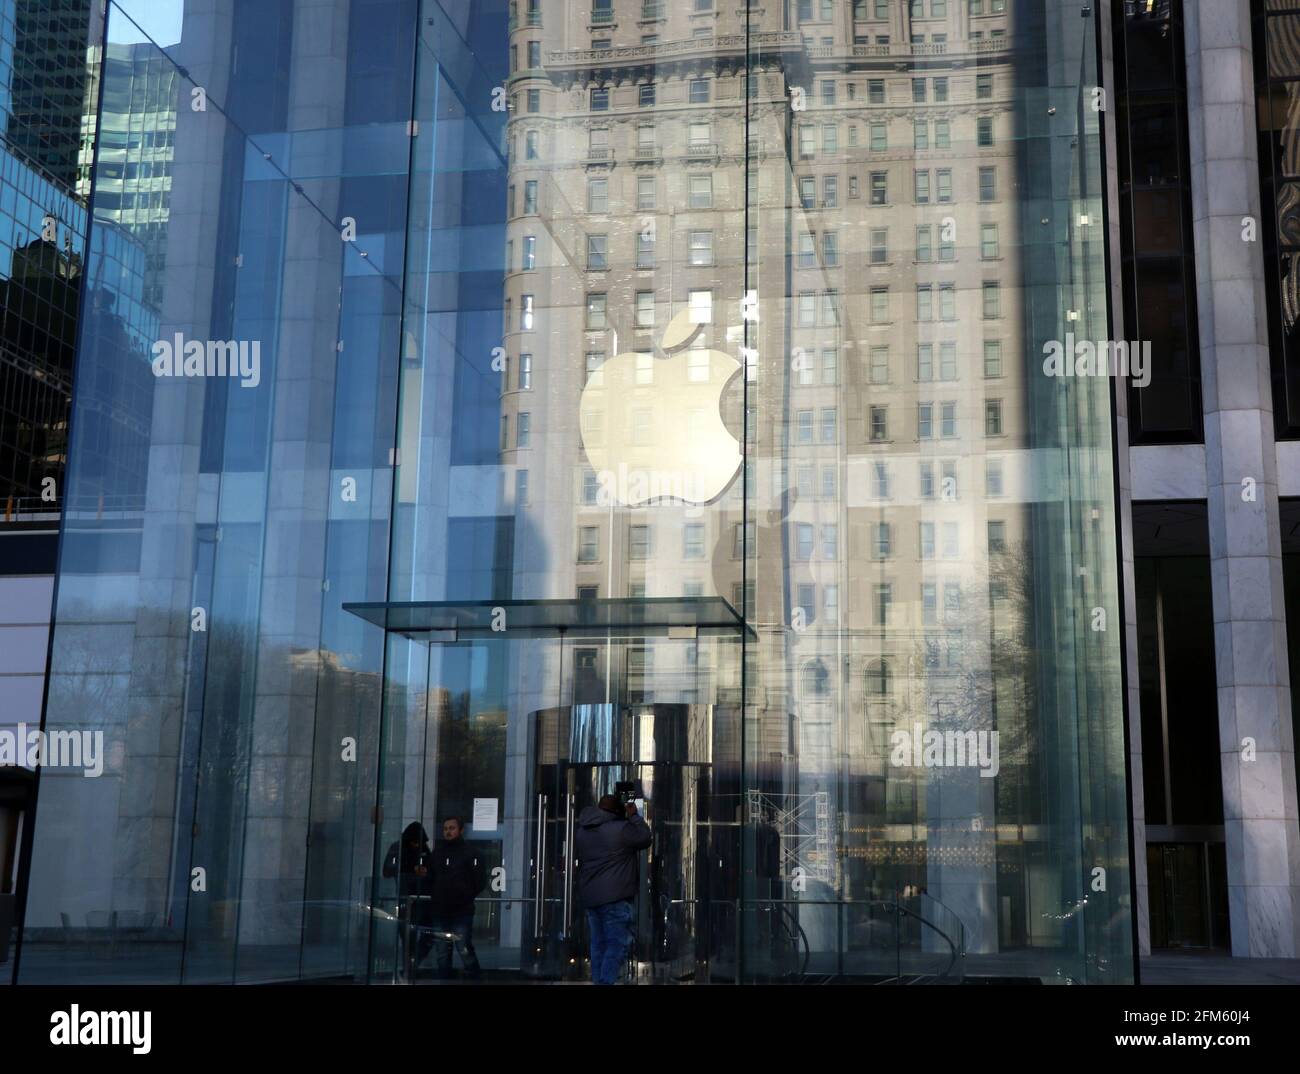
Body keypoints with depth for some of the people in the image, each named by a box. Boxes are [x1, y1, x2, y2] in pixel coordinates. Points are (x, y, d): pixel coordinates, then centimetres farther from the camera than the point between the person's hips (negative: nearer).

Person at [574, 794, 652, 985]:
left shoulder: (581, 831, 10)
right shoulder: (621, 829, -13)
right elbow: (645, 838, -1)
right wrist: (634, 816, 11)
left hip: (589, 897, 7)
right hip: (615, 897, -7)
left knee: (598, 944, 13)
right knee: (618, 944, -5)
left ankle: (598, 981, 13)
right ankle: (606, 982, -13)